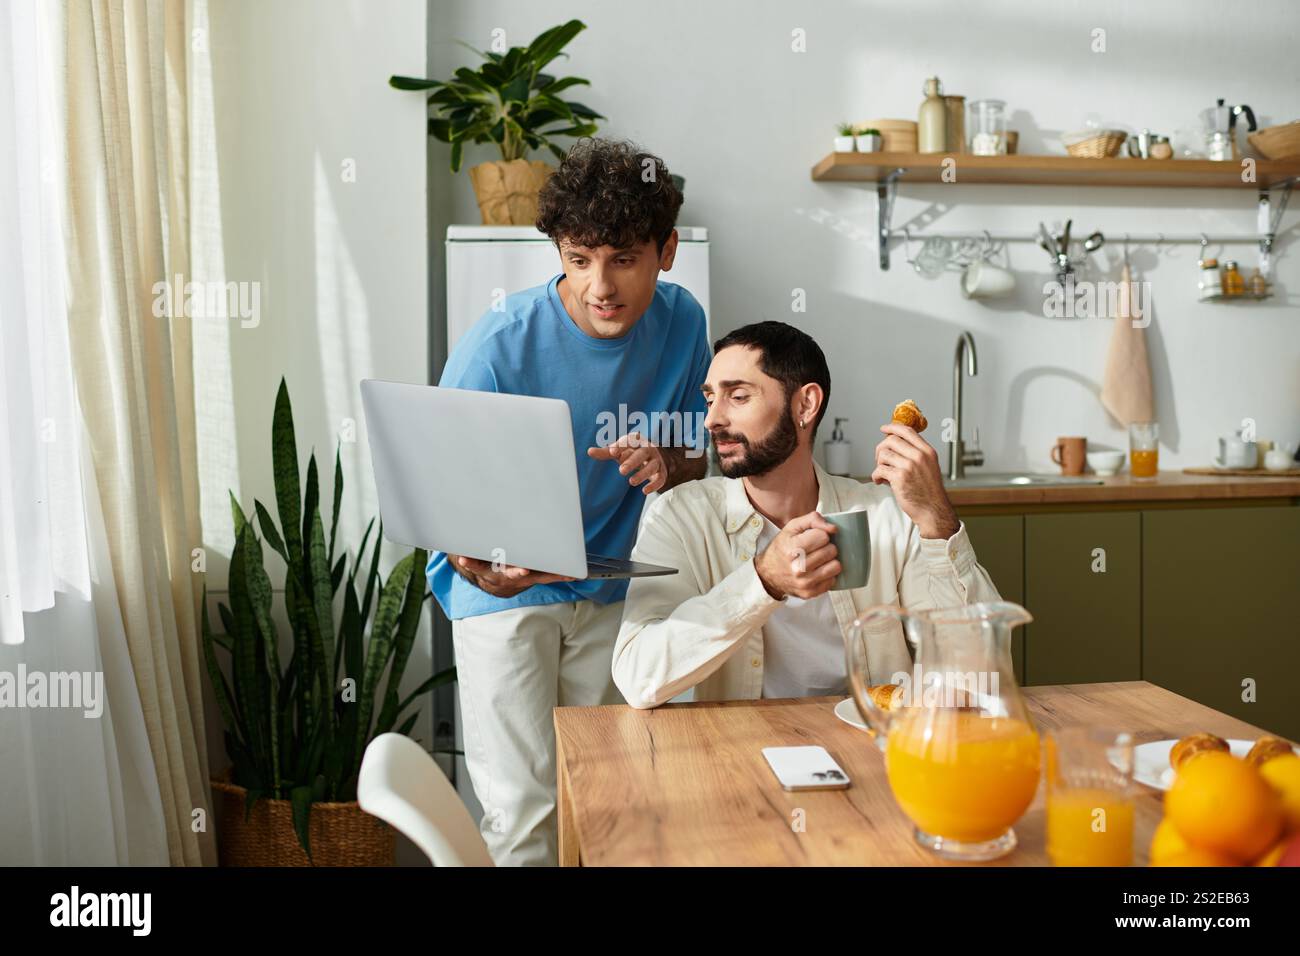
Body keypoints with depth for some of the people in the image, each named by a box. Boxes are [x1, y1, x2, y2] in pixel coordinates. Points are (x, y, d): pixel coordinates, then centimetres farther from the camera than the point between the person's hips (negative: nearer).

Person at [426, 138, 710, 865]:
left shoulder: (681, 323, -7)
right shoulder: (499, 347, -21)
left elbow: (697, 457, 6)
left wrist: (667, 465, -19)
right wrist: (482, 567, -40)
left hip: (612, 587, 4)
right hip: (504, 589, -4)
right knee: (525, 810, -8)